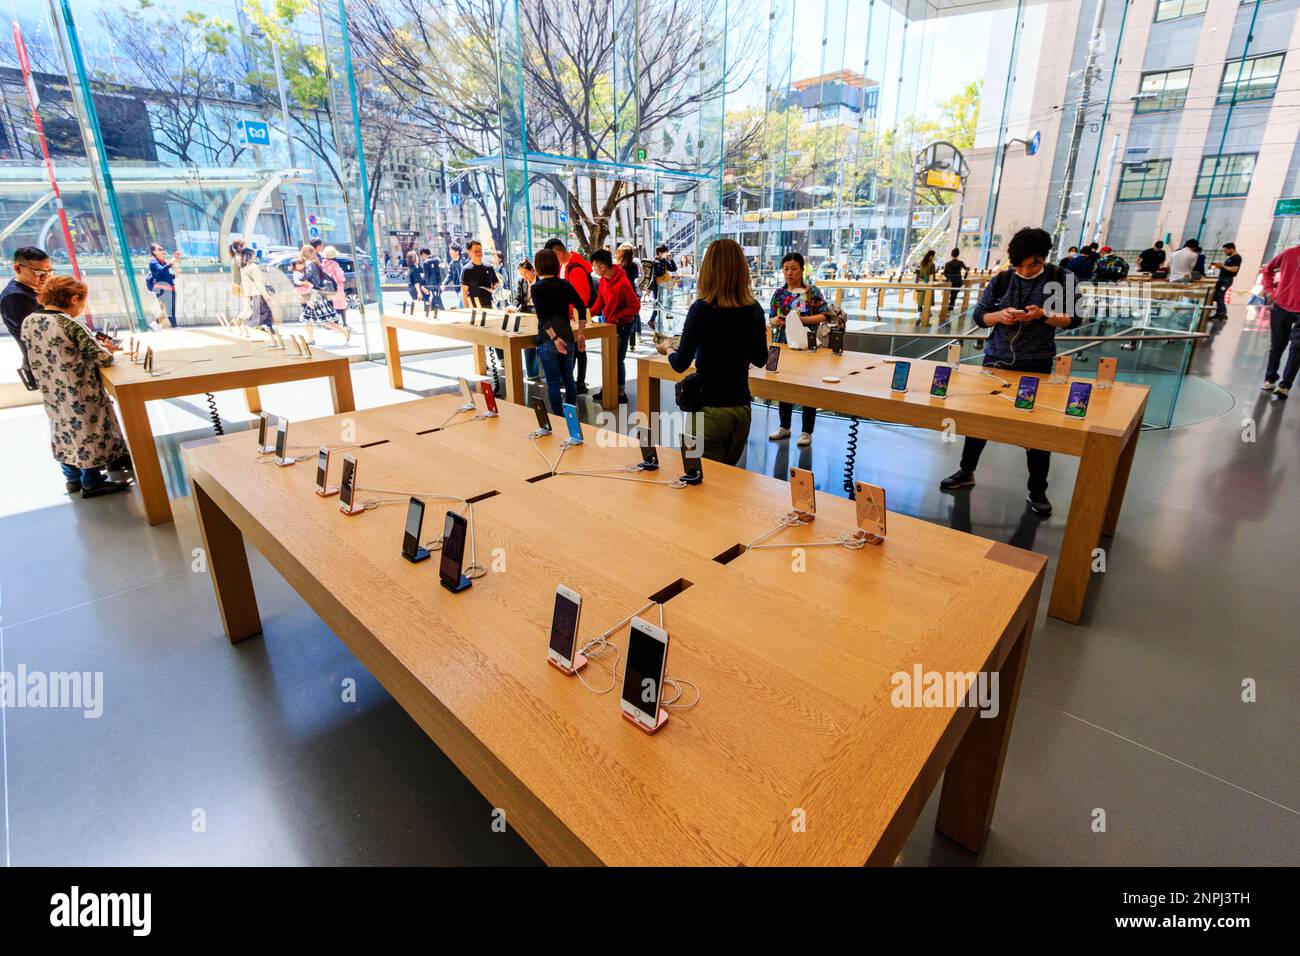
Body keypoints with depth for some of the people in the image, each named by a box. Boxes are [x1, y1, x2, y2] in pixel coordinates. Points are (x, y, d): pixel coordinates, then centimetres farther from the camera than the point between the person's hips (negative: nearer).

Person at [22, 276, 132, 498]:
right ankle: (92, 483, 14)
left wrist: (95, 346, 12)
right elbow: (103, 358, -20)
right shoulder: (69, 324, -21)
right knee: (88, 430, 6)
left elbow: (52, 354, 10)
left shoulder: (28, 322, 1)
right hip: (80, 393, -7)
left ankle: (73, 478, 32)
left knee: (65, 429, 20)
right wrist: (105, 350, 2)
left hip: (52, 394, 7)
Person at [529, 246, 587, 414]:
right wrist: (581, 333, 3)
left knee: (553, 382, 2)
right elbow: (582, 307, 1)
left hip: (548, 341, -4)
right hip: (568, 338, 5)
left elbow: (542, 316, -19)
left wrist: (554, 338, -22)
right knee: (568, 378, 14)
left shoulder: (537, 287, -6)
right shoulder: (565, 284, 6)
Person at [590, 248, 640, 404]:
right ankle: (607, 389, 25)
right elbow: (600, 302, 9)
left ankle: (621, 394, 10)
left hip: (623, 326, -7)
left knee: (618, 360, -1)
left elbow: (635, 306, -20)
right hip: (610, 324, 8)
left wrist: (617, 317, -19)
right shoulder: (603, 280, 0)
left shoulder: (623, 283, -23)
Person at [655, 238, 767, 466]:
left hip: (710, 410, -5)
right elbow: (760, 359, 11)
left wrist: (666, 349, 12)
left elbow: (680, 364, -9)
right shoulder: (754, 310, -1)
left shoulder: (701, 309, -13)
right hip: (742, 409, 5)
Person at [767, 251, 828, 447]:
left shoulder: (813, 291, -2)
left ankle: (807, 432, 11)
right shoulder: (779, 293, 8)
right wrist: (777, 321, -12)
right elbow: (771, 318, 11)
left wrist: (802, 319, -19)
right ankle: (784, 427, 26)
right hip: (783, 344, 4)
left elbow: (824, 315, -5)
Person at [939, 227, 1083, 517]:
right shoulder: (1001, 281, 1)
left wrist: (1043, 315, -21)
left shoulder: (1061, 280, -3)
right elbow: (978, 316, 3)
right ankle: (967, 471, 26)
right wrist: (999, 315, -18)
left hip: (1036, 364, -2)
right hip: (996, 360, 2)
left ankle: (1037, 490, 14)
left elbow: (1074, 319, -3)